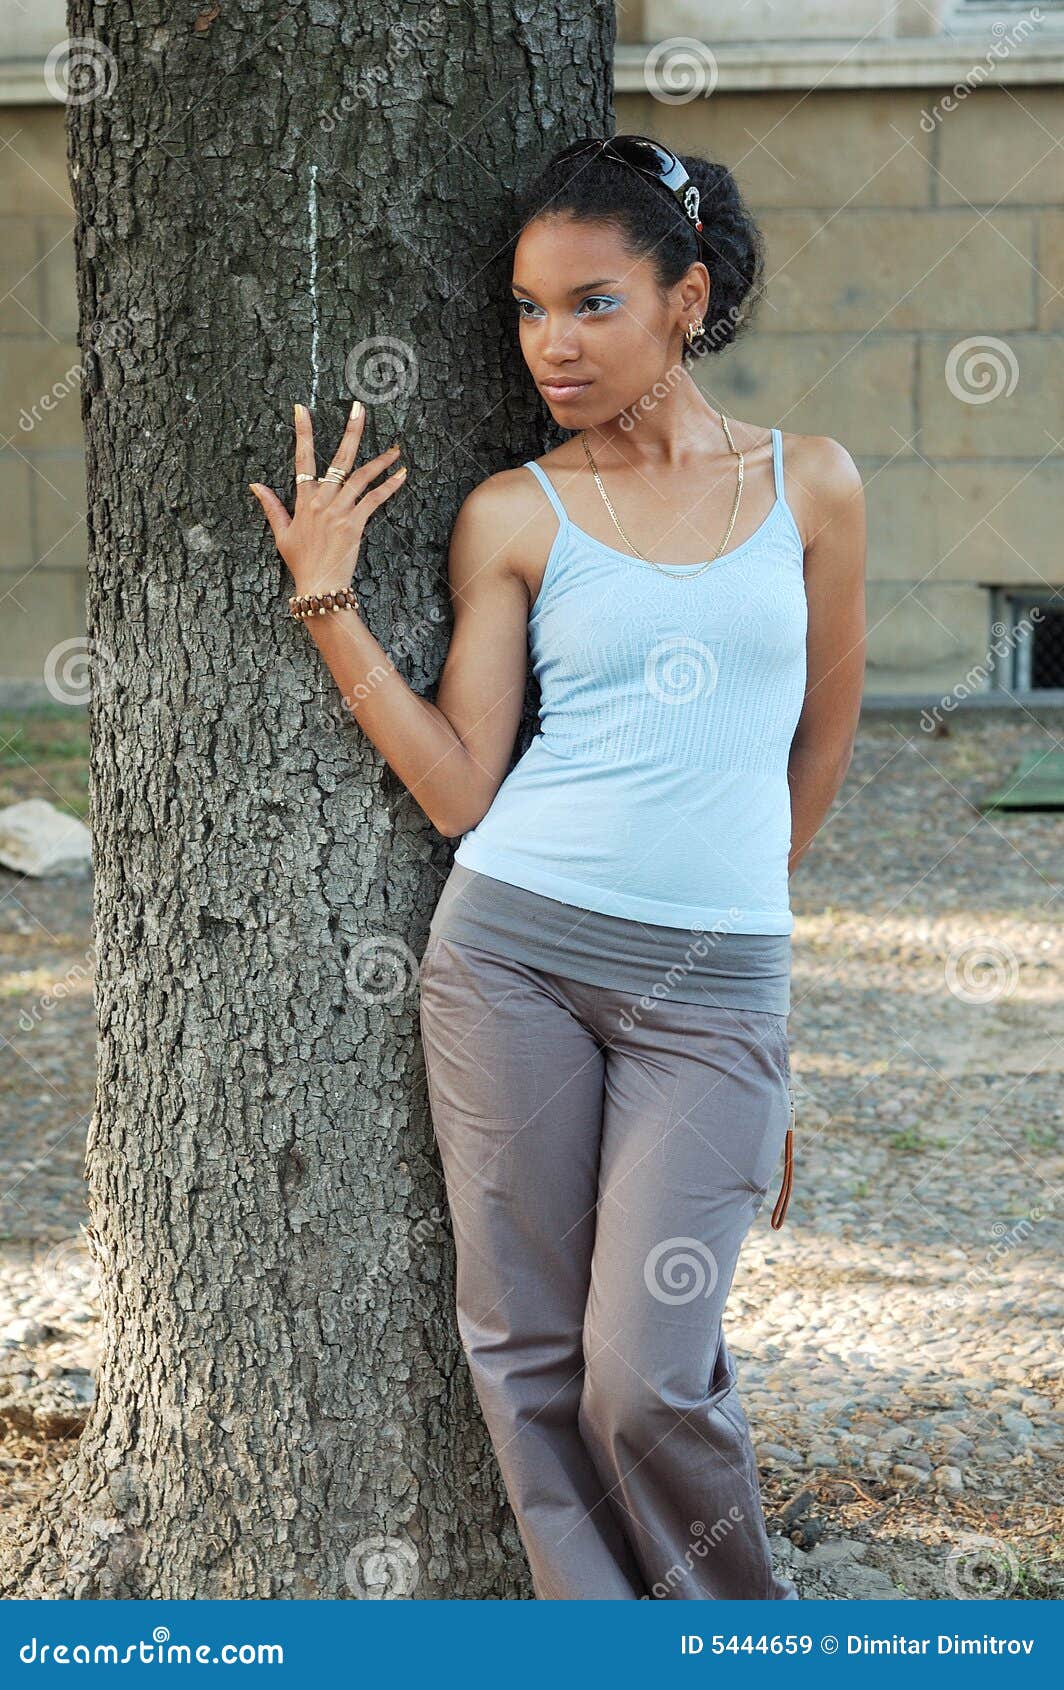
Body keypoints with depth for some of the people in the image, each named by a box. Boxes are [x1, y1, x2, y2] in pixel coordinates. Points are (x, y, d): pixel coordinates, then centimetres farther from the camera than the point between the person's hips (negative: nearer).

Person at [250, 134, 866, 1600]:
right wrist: (327, 600, -5)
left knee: (646, 1380, -5)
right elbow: (459, 788, -1)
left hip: (717, 985, -1)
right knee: (527, 1350, 4)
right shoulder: (512, 517, 4)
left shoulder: (812, 486, 5)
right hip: (515, 948, 1)